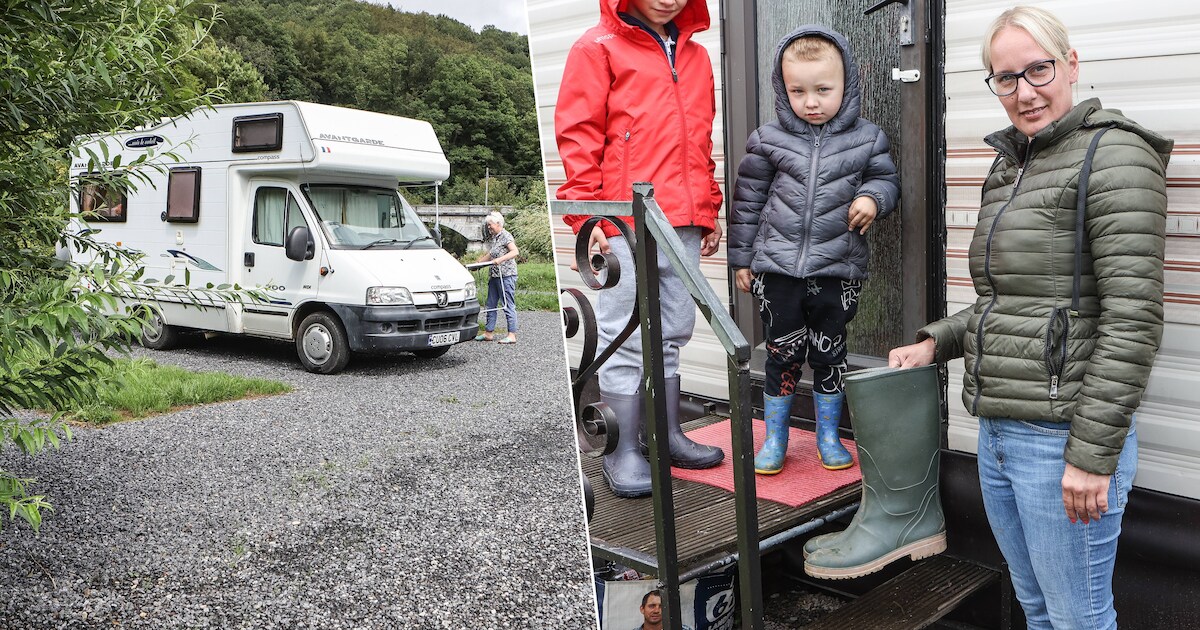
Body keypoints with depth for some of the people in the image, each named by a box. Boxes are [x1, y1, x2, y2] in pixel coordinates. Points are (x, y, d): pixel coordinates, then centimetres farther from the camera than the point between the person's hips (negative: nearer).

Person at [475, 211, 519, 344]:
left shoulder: (505, 236, -9)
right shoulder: (492, 238, 18)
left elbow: (515, 252, -20)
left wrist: (500, 259, -27)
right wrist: (478, 262, 21)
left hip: (506, 275, -9)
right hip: (494, 276, 9)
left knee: (509, 306, -8)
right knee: (491, 305, 12)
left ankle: (512, 335, -8)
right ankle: (489, 333, 19)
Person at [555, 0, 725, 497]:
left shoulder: (695, 56, 20)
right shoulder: (599, 47, 1)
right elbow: (578, 135, -4)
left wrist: (708, 211, 20)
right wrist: (586, 215, -11)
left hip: (683, 226, 6)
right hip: (625, 225, -6)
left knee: (672, 333, 12)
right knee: (627, 340, -2)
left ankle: (665, 435, 24)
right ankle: (623, 455, 6)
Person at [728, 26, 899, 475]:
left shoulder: (866, 139, 0)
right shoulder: (768, 140, -1)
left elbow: (886, 178, 13)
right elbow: (748, 200, 6)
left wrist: (873, 197, -11)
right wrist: (741, 258, 7)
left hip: (836, 269, 1)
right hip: (777, 267, 0)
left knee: (829, 353, 12)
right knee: (783, 353, 7)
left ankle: (828, 435, 29)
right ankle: (775, 439, 22)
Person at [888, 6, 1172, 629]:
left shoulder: (1113, 154, -11)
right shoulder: (1009, 164, 14)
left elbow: (1132, 318, -18)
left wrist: (1093, 453, -20)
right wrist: (937, 342, 10)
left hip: (1062, 437, -8)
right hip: (997, 431, 8)